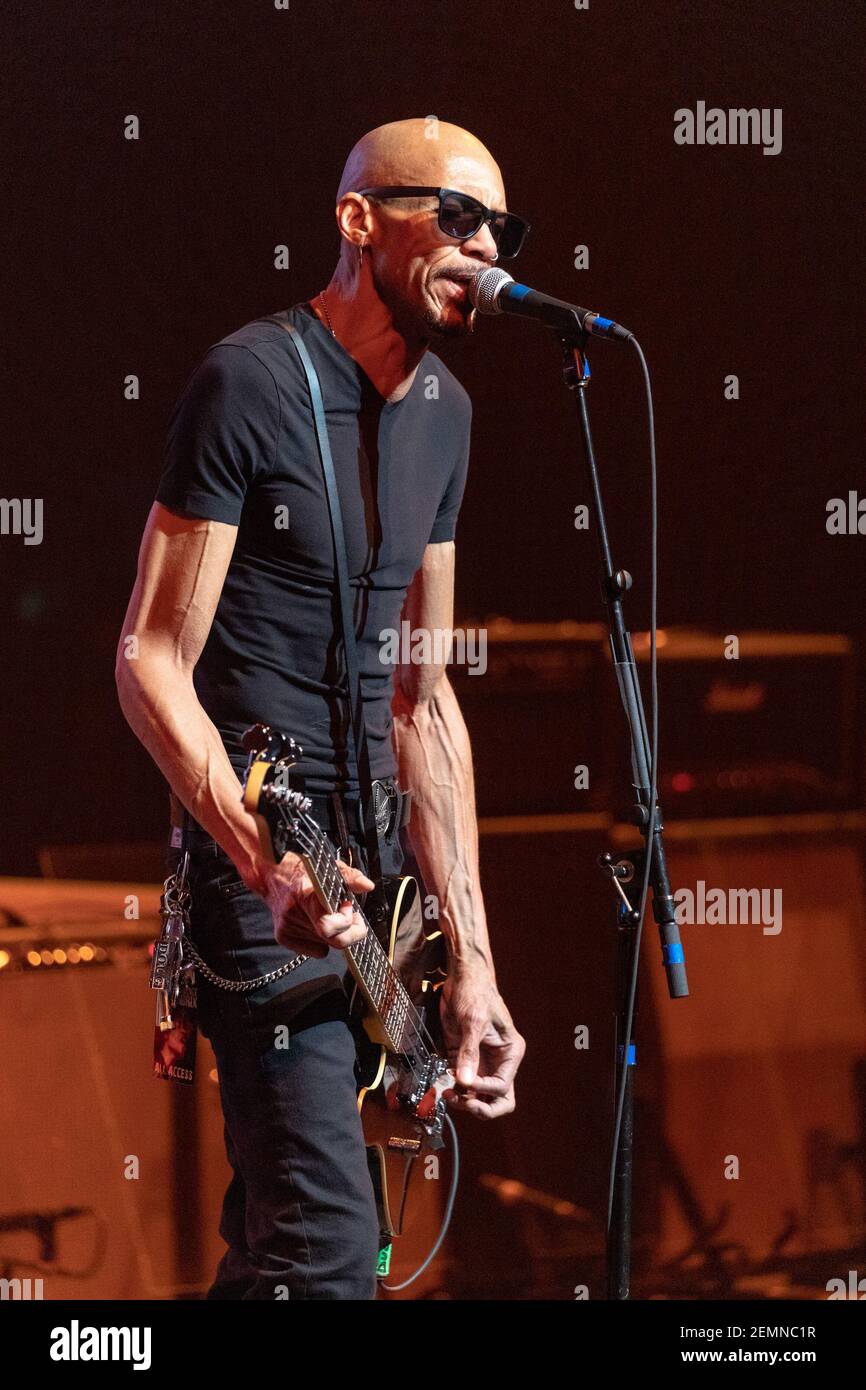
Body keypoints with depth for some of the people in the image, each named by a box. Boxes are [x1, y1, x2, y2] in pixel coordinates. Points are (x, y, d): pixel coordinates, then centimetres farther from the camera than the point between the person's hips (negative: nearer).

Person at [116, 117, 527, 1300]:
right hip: (255, 857, -8)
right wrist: (266, 862, -28)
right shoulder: (250, 382, -11)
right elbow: (151, 663, -14)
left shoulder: (442, 411, 12)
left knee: (270, 1238, 15)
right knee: (327, 1246, -18)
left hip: (374, 857, 8)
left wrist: (472, 958, 10)